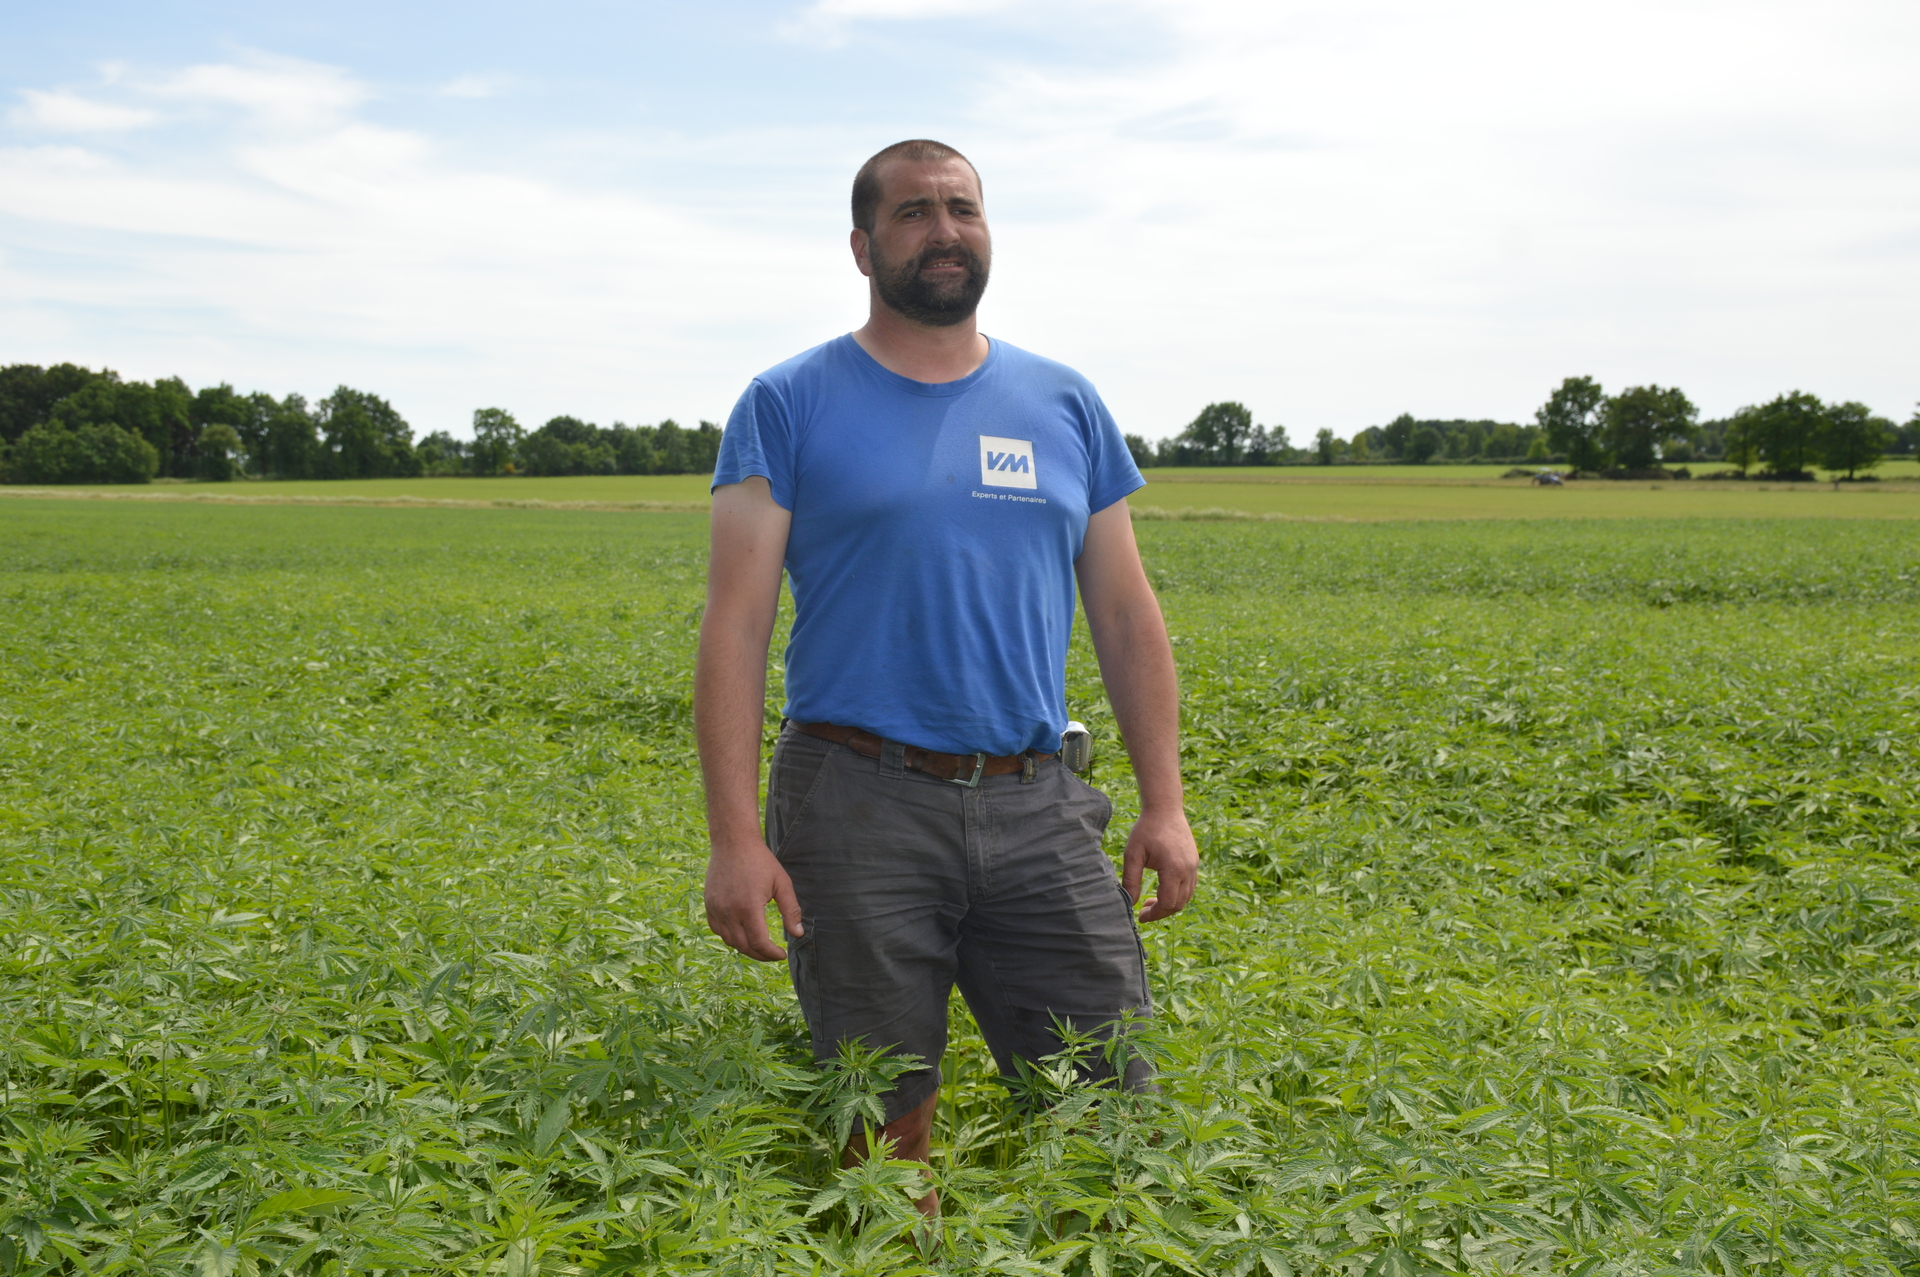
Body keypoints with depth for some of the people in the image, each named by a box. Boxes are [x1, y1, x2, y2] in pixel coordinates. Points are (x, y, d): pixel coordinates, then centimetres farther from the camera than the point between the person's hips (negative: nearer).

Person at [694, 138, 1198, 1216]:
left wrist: (1165, 804, 6)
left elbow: (1127, 615, 14)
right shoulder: (790, 407, 2)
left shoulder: (1065, 406, 13)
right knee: (886, 1136, 4)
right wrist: (736, 835, -12)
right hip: (862, 811, -3)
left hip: (1036, 812, 3)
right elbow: (736, 624, -3)